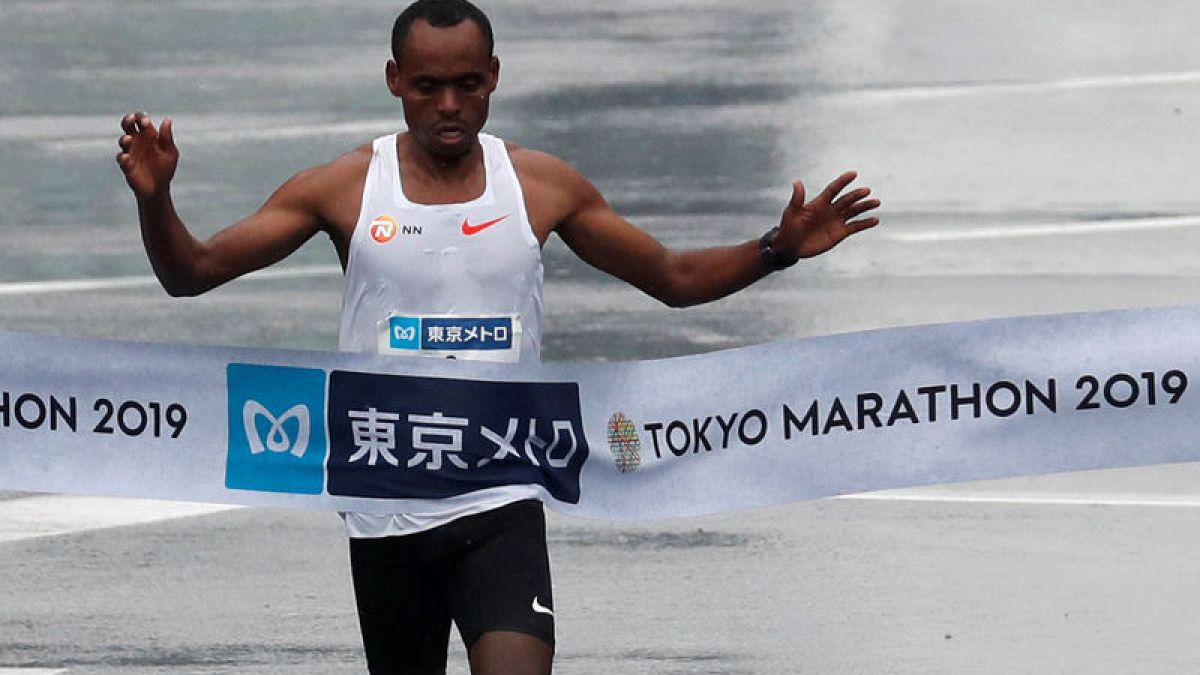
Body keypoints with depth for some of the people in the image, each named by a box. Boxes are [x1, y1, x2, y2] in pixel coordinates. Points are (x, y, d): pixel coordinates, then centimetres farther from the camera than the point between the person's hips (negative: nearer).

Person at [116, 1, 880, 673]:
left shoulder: (543, 186, 3)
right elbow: (193, 272, -1)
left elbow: (674, 277, 14)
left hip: (501, 504, 0)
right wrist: (154, 199, -20)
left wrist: (776, 249, -1)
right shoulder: (344, 188, -2)